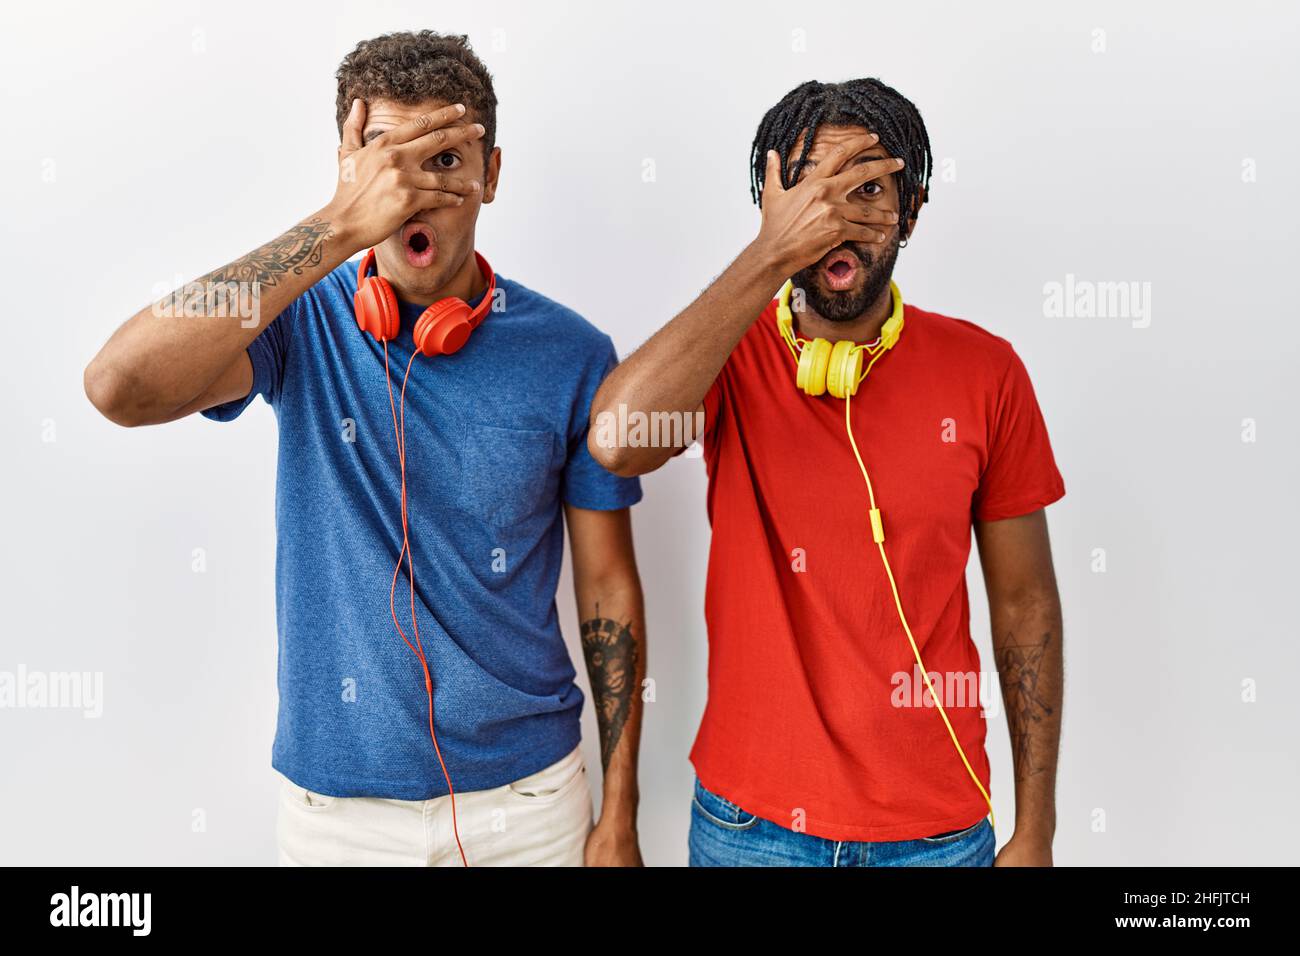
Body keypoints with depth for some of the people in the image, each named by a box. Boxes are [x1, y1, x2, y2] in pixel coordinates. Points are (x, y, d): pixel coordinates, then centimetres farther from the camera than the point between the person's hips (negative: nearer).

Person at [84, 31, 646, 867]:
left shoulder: (570, 353, -9)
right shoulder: (301, 319, -9)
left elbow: (609, 586, -4)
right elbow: (120, 387, -28)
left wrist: (619, 819, -1)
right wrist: (340, 226, -32)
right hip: (337, 797, 1)